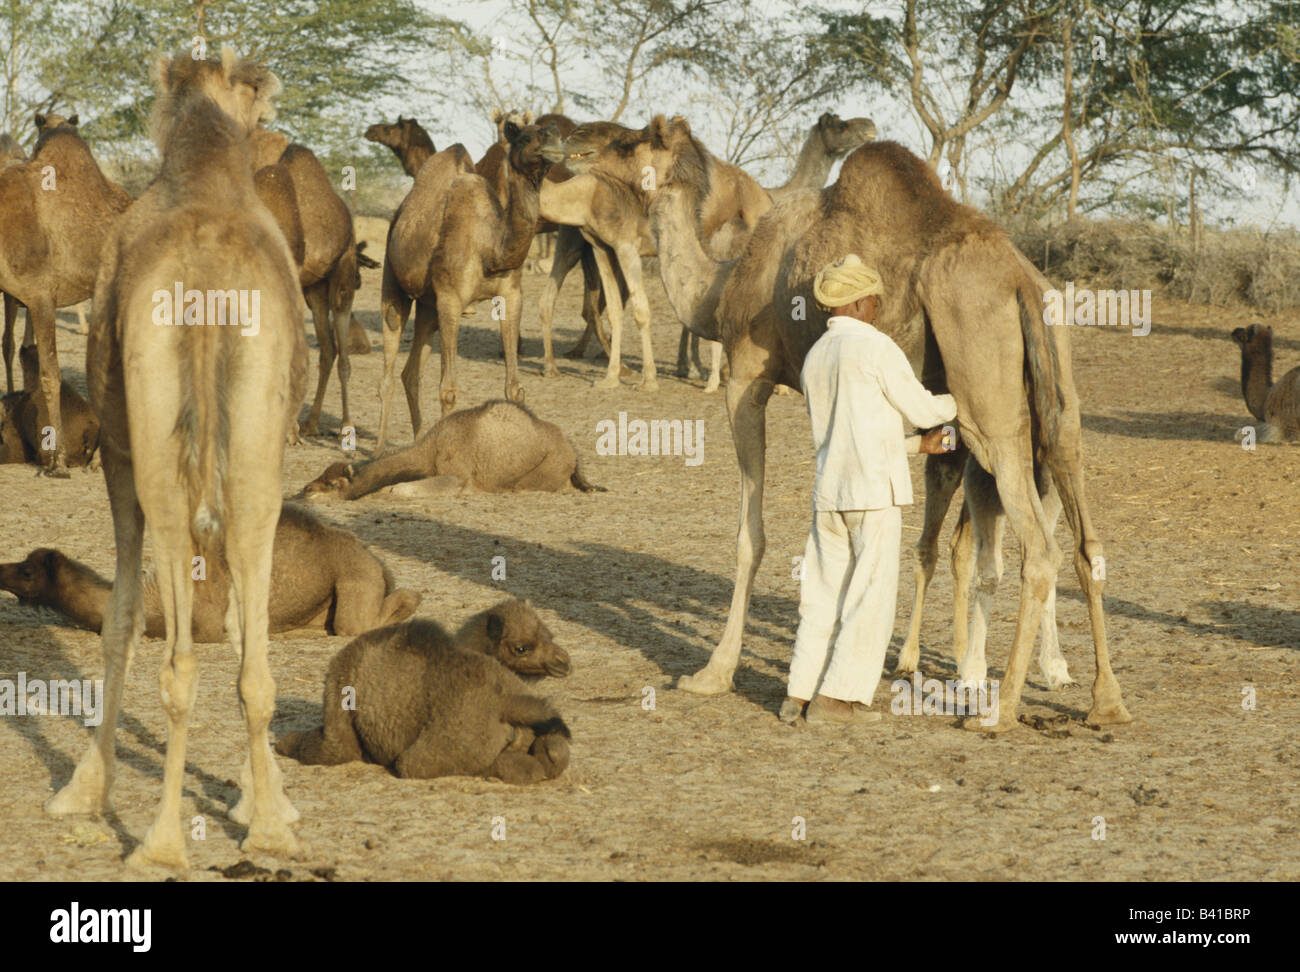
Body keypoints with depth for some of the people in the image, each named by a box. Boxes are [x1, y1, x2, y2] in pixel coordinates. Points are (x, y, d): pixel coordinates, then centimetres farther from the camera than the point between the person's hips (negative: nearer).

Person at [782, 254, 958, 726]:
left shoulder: (815, 358, 14)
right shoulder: (875, 347, -10)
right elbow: (920, 408, -1)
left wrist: (919, 444, 26)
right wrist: (958, 399, 19)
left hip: (828, 490, 7)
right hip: (874, 490, -7)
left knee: (821, 595, 11)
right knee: (871, 595, 0)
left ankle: (799, 695, 9)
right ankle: (837, 697, -1)